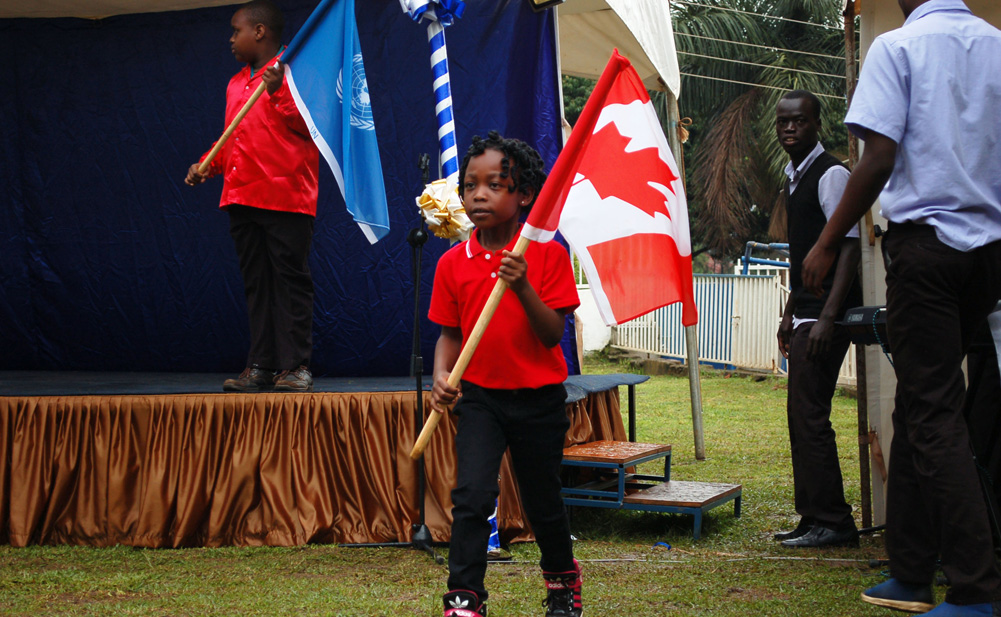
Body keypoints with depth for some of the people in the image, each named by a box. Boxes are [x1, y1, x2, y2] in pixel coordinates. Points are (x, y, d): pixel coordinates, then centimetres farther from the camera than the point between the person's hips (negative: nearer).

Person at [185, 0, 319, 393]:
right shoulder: (236, 84, 21)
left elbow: (309, 125, -10)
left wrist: (278, 93, -20)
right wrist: (208, 165, 11)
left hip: (285, 195, -8)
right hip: (241, 197, 8)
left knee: (290, 280, -5)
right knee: (255, 284, 7)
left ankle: (296, 365, -3)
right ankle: (261, 366, 10)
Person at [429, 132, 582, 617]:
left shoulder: (547, 253, -9)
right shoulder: (453, 262, -2)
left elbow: (553, 334, -13)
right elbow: (449, 333, 6)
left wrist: (522, 288, -27)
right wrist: (443, 377, -13)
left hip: (539, 398, -1)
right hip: (480, 395, 1)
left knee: (543, 502, 14)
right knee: (471, 494, -15)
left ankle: (562, 578, 40)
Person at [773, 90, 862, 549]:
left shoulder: (831, 175, -11)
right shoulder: (794, 179, 17)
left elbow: (849, 247, -17)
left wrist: (826, 318, -23)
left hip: (825, 313, -10)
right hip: (805, 312, 10)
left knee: (810, 414, -11)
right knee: (800, 415, 10)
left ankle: (832, 522, -7)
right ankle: (814, 517, 16)